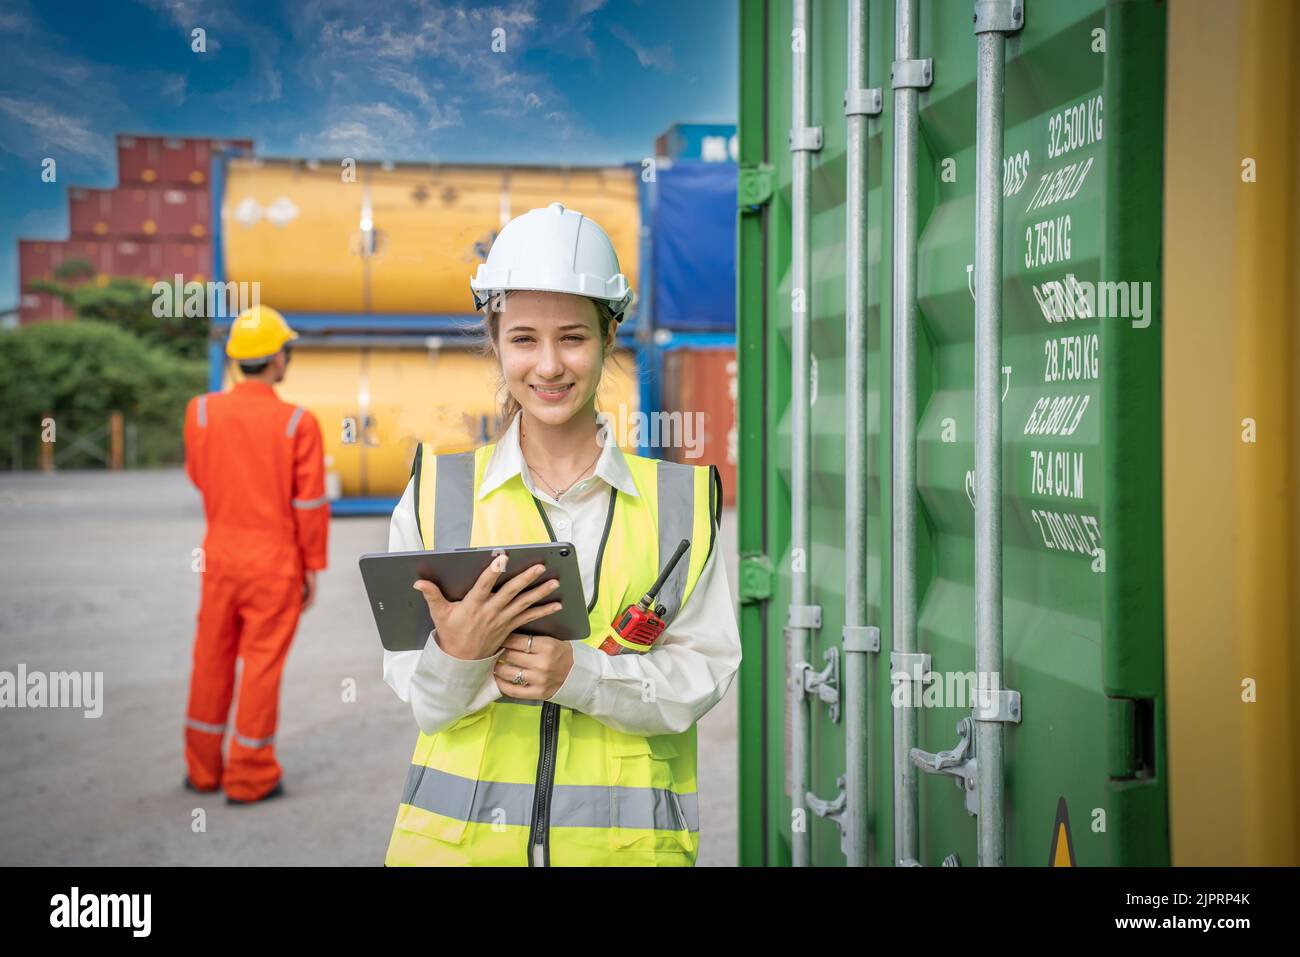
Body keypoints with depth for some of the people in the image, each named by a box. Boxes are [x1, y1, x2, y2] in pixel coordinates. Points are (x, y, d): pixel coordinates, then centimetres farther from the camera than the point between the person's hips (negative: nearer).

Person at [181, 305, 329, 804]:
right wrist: (313, 569, -1)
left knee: (213, 655, 15)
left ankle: (202, 767, 26)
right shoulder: (298, 423, -14)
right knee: (262, 662, 4)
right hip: (275, 558, -4)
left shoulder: (201, 412, -5)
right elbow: (311, 504, -10)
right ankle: (250, 777, 10)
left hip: (220, 551, 4)